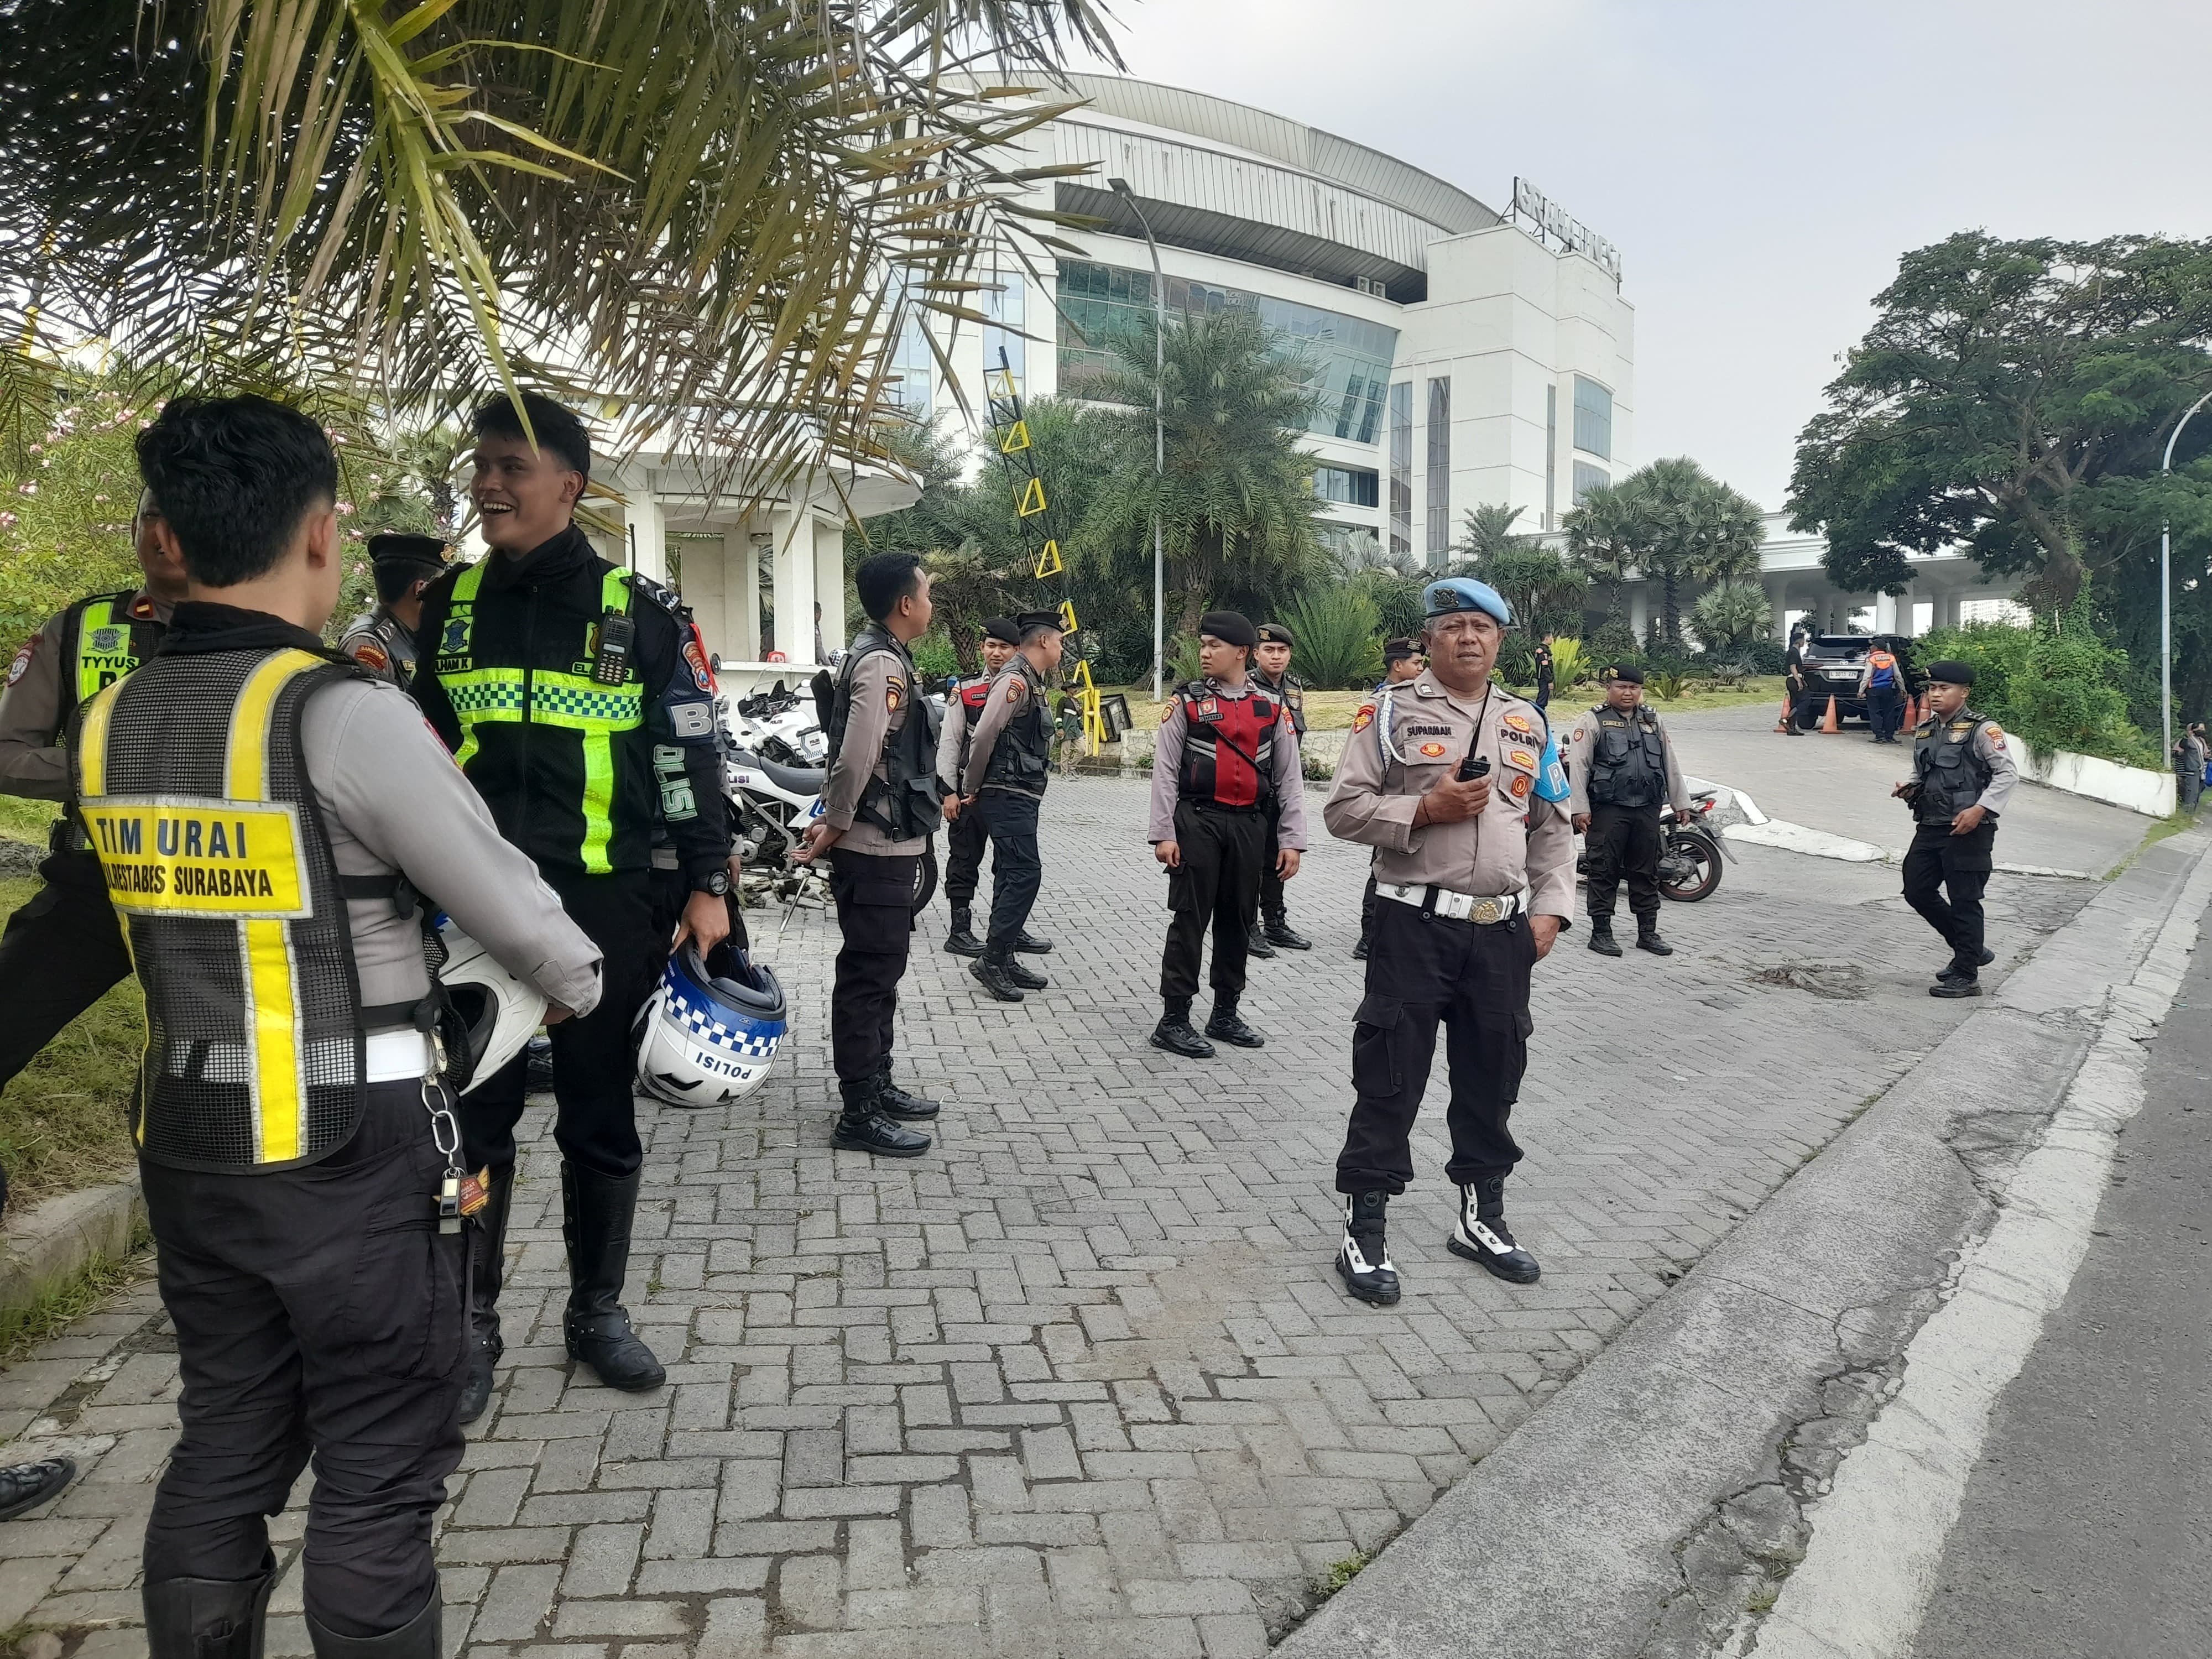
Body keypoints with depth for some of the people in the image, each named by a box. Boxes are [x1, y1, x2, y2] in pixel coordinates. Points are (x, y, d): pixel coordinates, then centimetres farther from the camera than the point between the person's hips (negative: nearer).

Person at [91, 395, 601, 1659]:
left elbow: (212, 903, 11)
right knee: (381, 1477, 7)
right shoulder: (346, 711, -17)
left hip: (189, 1142, 7)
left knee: (223, 1452, 20)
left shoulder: (111, 722, 4)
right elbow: (517, 914, -13)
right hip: (357, 1152, -7)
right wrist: (581, 984, 7)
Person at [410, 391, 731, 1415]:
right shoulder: (447, 606, 8)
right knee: (473, 1120, 7)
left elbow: (691, 758, 1)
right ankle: (471, 1323, 23)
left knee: (601, 1120, 9)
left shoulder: (638, 613, -1)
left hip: (606, 907, -2)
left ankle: (596, 1312, 26)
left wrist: (708, 887, -3)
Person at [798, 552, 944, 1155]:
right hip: (878, 848, -10)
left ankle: (877, 1085, 29)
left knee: (880, 972, 18)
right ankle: (859, 1115, 2)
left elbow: (847, 751, 18)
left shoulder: (875, 655, 16)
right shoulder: (884, 663, -17)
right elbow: (857, 756, -26)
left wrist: (831, 820, 12)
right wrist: (835, 828, -15)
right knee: (869, 975, -5)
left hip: (884, 845, 10)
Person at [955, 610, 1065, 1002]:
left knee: (1012, 873, 12)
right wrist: (972, 789, -9)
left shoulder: (1034, 683, 18)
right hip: (1008, 794, -10)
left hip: (1020, 796, 10)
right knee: (1024, 872, -13)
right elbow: (983, 737, -19)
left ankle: (1003, 959, 18)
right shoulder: (1016, 680, -14)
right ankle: (993, 959, -9)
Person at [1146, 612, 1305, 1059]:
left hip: (1249, 826, 3)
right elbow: (1165, 770, -2)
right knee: (1190, 919, -2)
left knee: (1238, 920, 11)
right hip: (1197, 822, -3)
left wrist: (1291, 840, 3)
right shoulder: (1187, 701, -1)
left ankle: (1225, 1014, 25)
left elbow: (1289, 778, 7)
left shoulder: (1271, 707, 6)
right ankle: (1173, 1020, 5)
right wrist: (1163, 833, -9)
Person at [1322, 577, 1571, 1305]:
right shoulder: (1392, 711, -1)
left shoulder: (1528, 723, 13)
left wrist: (1549, 909, 5)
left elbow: (1551, 828, 16)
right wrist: (1426, 809, -17)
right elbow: (1343, 809, -6)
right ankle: (1365, 1228, 12)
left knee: (1492, 1075, 14)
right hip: (1416, 924, -4)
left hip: (1504, 930, 5)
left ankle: (1481, 1215, 31)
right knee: (1391, 1079, 0)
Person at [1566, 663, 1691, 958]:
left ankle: (1648, 932, 18)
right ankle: (1601, 932, 6)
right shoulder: (1593, 721, -1)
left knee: (1646, 872, 10)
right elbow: (1578, 765, -7)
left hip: (1647, 809, 5)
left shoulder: (1653, 722, 16)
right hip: (1608, 809, -5)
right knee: (1605, 871, -1)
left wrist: (1681, 802, 17)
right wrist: (1580, 808, -14)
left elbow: (1670, 764, 21)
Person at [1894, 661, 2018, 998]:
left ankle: (1966, 976, 9)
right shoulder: (1924, 731, 13)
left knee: (1964, 902, -1)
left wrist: (1979, 810, -21)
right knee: (1917, 889, 10)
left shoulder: (1981, 729, -9)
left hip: (1967, 831, -8)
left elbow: (2008, 774, -12)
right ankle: (1971, 950, 28)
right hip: (1930, 827, 8)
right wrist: (1910, 790, 5)